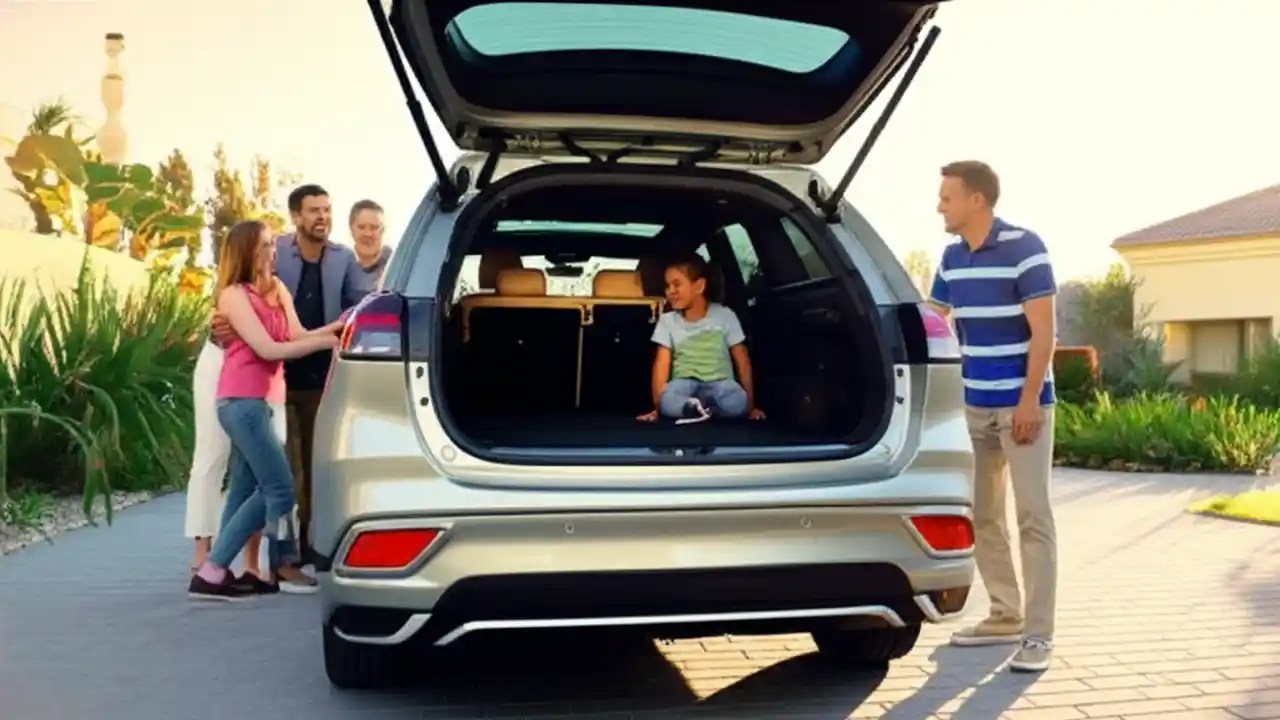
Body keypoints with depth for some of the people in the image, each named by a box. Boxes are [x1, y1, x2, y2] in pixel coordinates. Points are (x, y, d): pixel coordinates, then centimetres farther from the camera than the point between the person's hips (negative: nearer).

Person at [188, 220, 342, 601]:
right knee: (280, 486, -7)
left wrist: (335, 327, -15)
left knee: (247, 491, 9)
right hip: (243, 402, -8)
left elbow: (296, 336, 2)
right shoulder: (234, 294, -8)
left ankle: (215, 570, 13)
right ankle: (285, 568, 0)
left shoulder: (277, 289, 14)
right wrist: (325, 342, -18)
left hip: (259, 402, 8)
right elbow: (268, 348, -15)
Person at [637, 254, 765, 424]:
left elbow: (743, 362, 4)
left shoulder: (724, 315, 2)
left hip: (718, 384, 1)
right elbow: (662, 364, -2)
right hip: (684, 384, 0)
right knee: (668, 402, -37)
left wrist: (750, 405, -2)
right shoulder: (667, 321, 5)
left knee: (736, 402, -36)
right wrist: (657, 406, -15)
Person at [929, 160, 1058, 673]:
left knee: (1033, 516, -5)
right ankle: (1006, 616, 21)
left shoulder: (1024, 248, -11)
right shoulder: (952, 257, 8)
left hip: (1021, 404, -7)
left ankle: (1039, 634, 0)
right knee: (982, 515, 10)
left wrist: (1029, 402, -18)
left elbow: (1042, 333, -14)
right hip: (974, 405, 7)